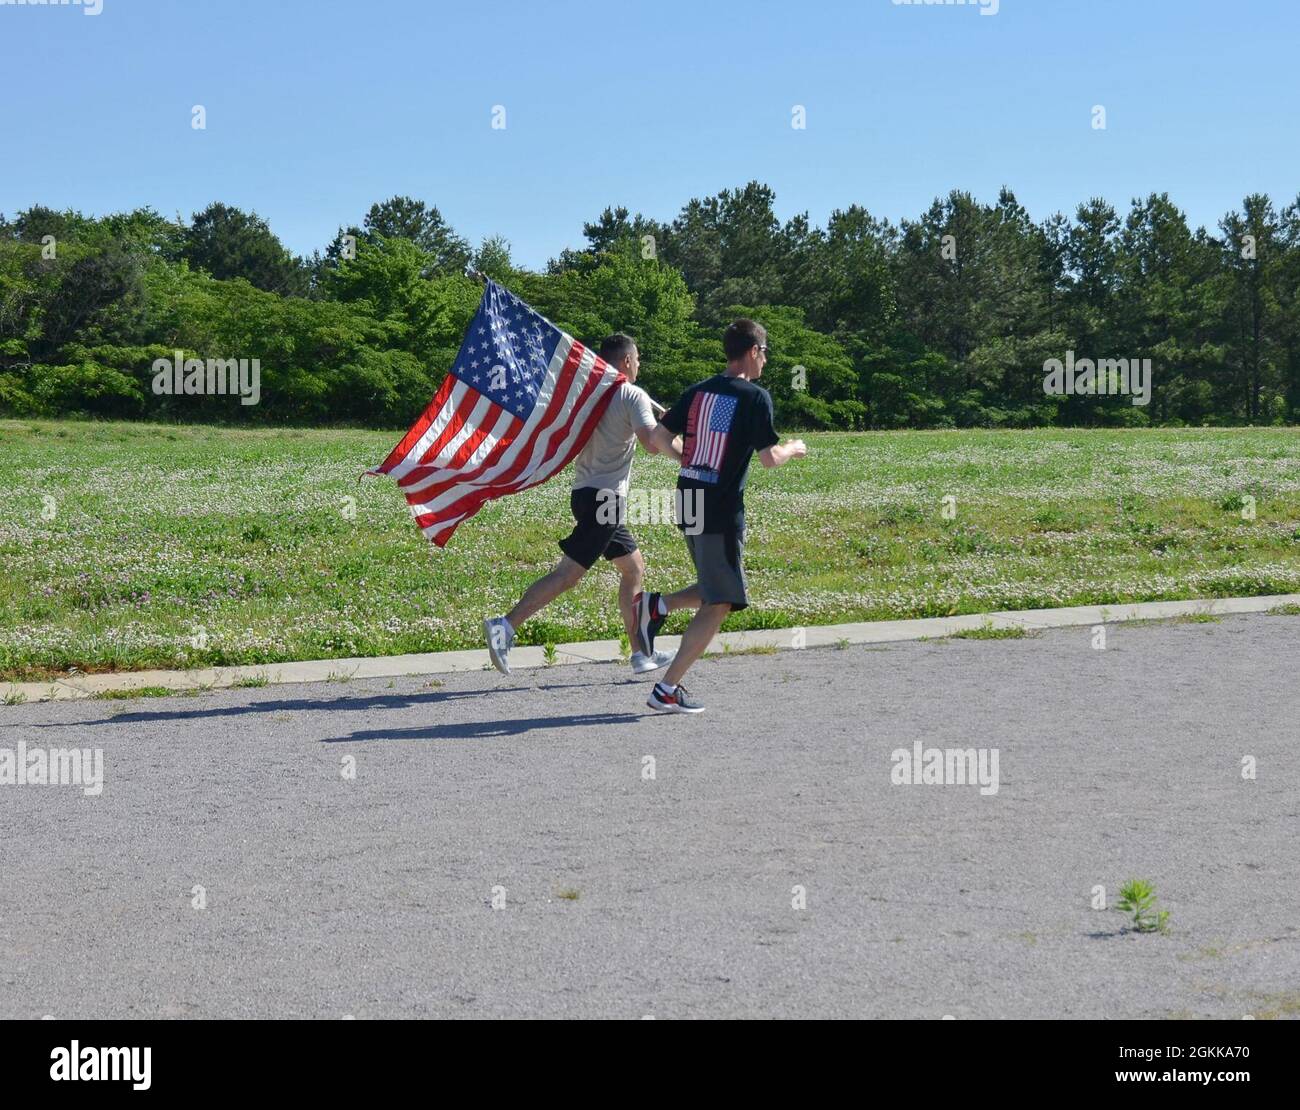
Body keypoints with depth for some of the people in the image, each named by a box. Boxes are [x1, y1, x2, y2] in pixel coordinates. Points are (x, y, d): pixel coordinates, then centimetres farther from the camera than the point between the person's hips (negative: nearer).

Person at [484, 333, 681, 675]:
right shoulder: (633, 395, -8)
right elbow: (652, 442, -18)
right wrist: (685, 455, -6)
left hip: (585, 492, 9)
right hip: (606, 496, -9)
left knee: (634, 568, 16)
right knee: (568, 573, -12)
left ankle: (642, 653, 17)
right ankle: (506, 626, -20)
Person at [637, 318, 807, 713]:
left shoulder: (699, 391, 9)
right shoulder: (755, 396, -9)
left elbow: (658, 437, 6)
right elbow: (770, 458, -13)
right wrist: (794, 449, 8)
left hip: (688, 499, 7)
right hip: (722, 507, -7)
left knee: (716, 589, 23)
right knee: (719, 603, 0)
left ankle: (657, 607, 0)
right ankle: (667, 689, -5)